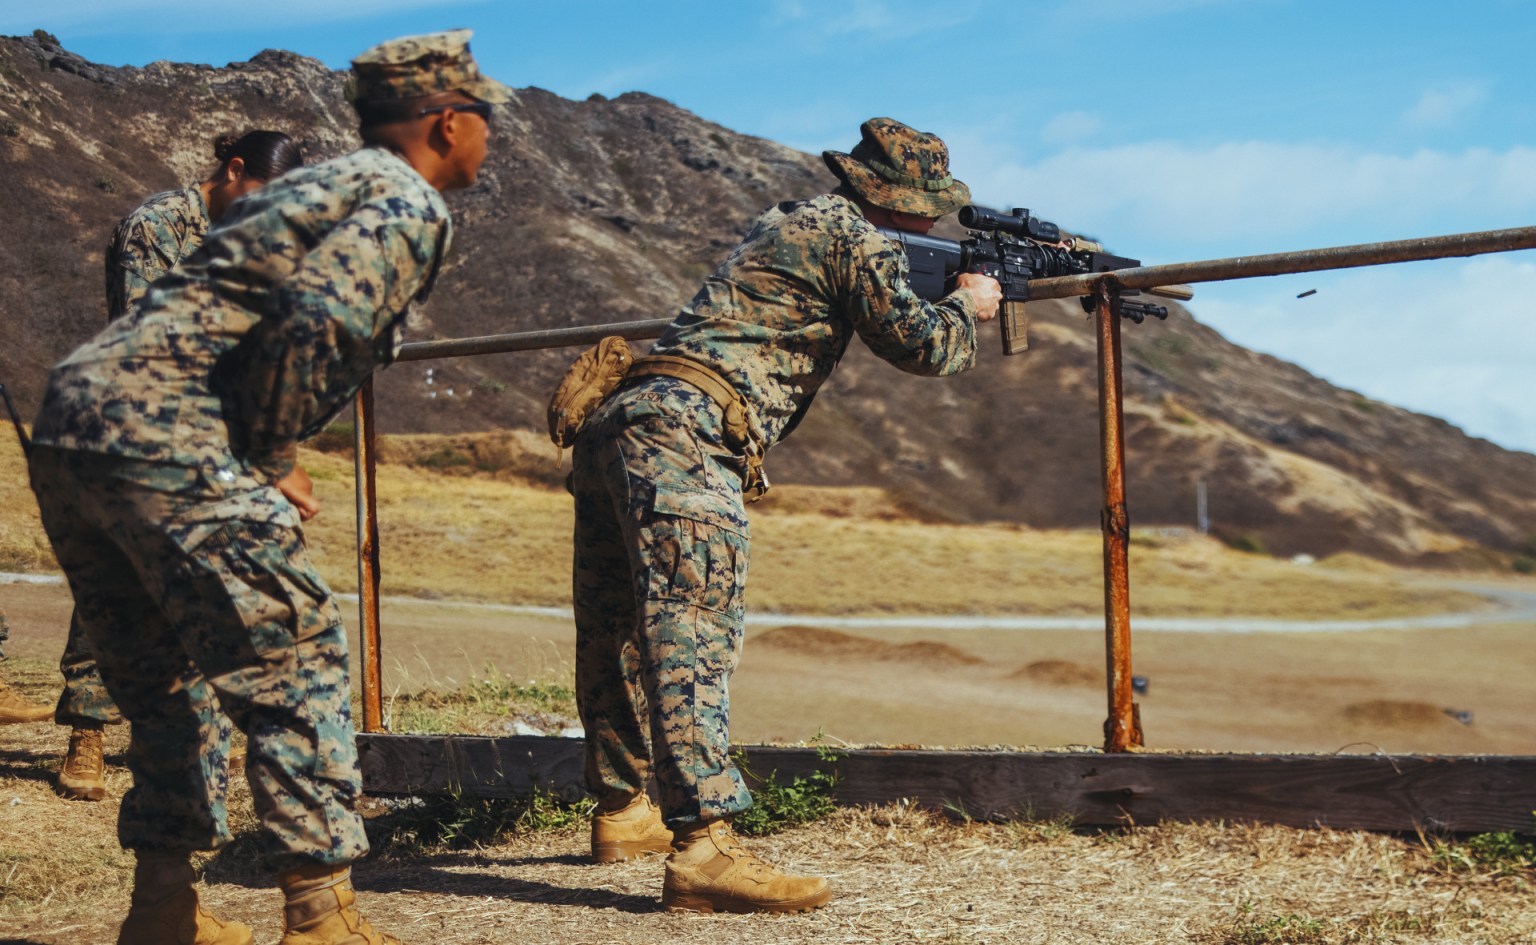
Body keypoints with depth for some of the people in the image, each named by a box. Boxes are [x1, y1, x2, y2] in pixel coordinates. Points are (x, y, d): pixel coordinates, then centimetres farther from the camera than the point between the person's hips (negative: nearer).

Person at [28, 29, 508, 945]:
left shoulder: (315, 184, 28)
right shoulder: (408, 204, -1)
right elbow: (314, 321, -18)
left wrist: (248, 464, 18)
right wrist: (266, 466, -6)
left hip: (71, 424, 9)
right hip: (164, 444, -9)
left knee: (172, 677, 18)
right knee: (297, 660, -3)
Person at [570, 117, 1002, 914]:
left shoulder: (787, 221, 28)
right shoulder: (852, 235, 0)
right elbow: (921, 345, 0)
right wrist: (968, 305, 21)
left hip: (615, 424, 10)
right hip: (684, 436, -10)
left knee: (620, 635, 17)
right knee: (691, 637, -17)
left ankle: (622, 811, 31)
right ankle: (702, 848, -24)